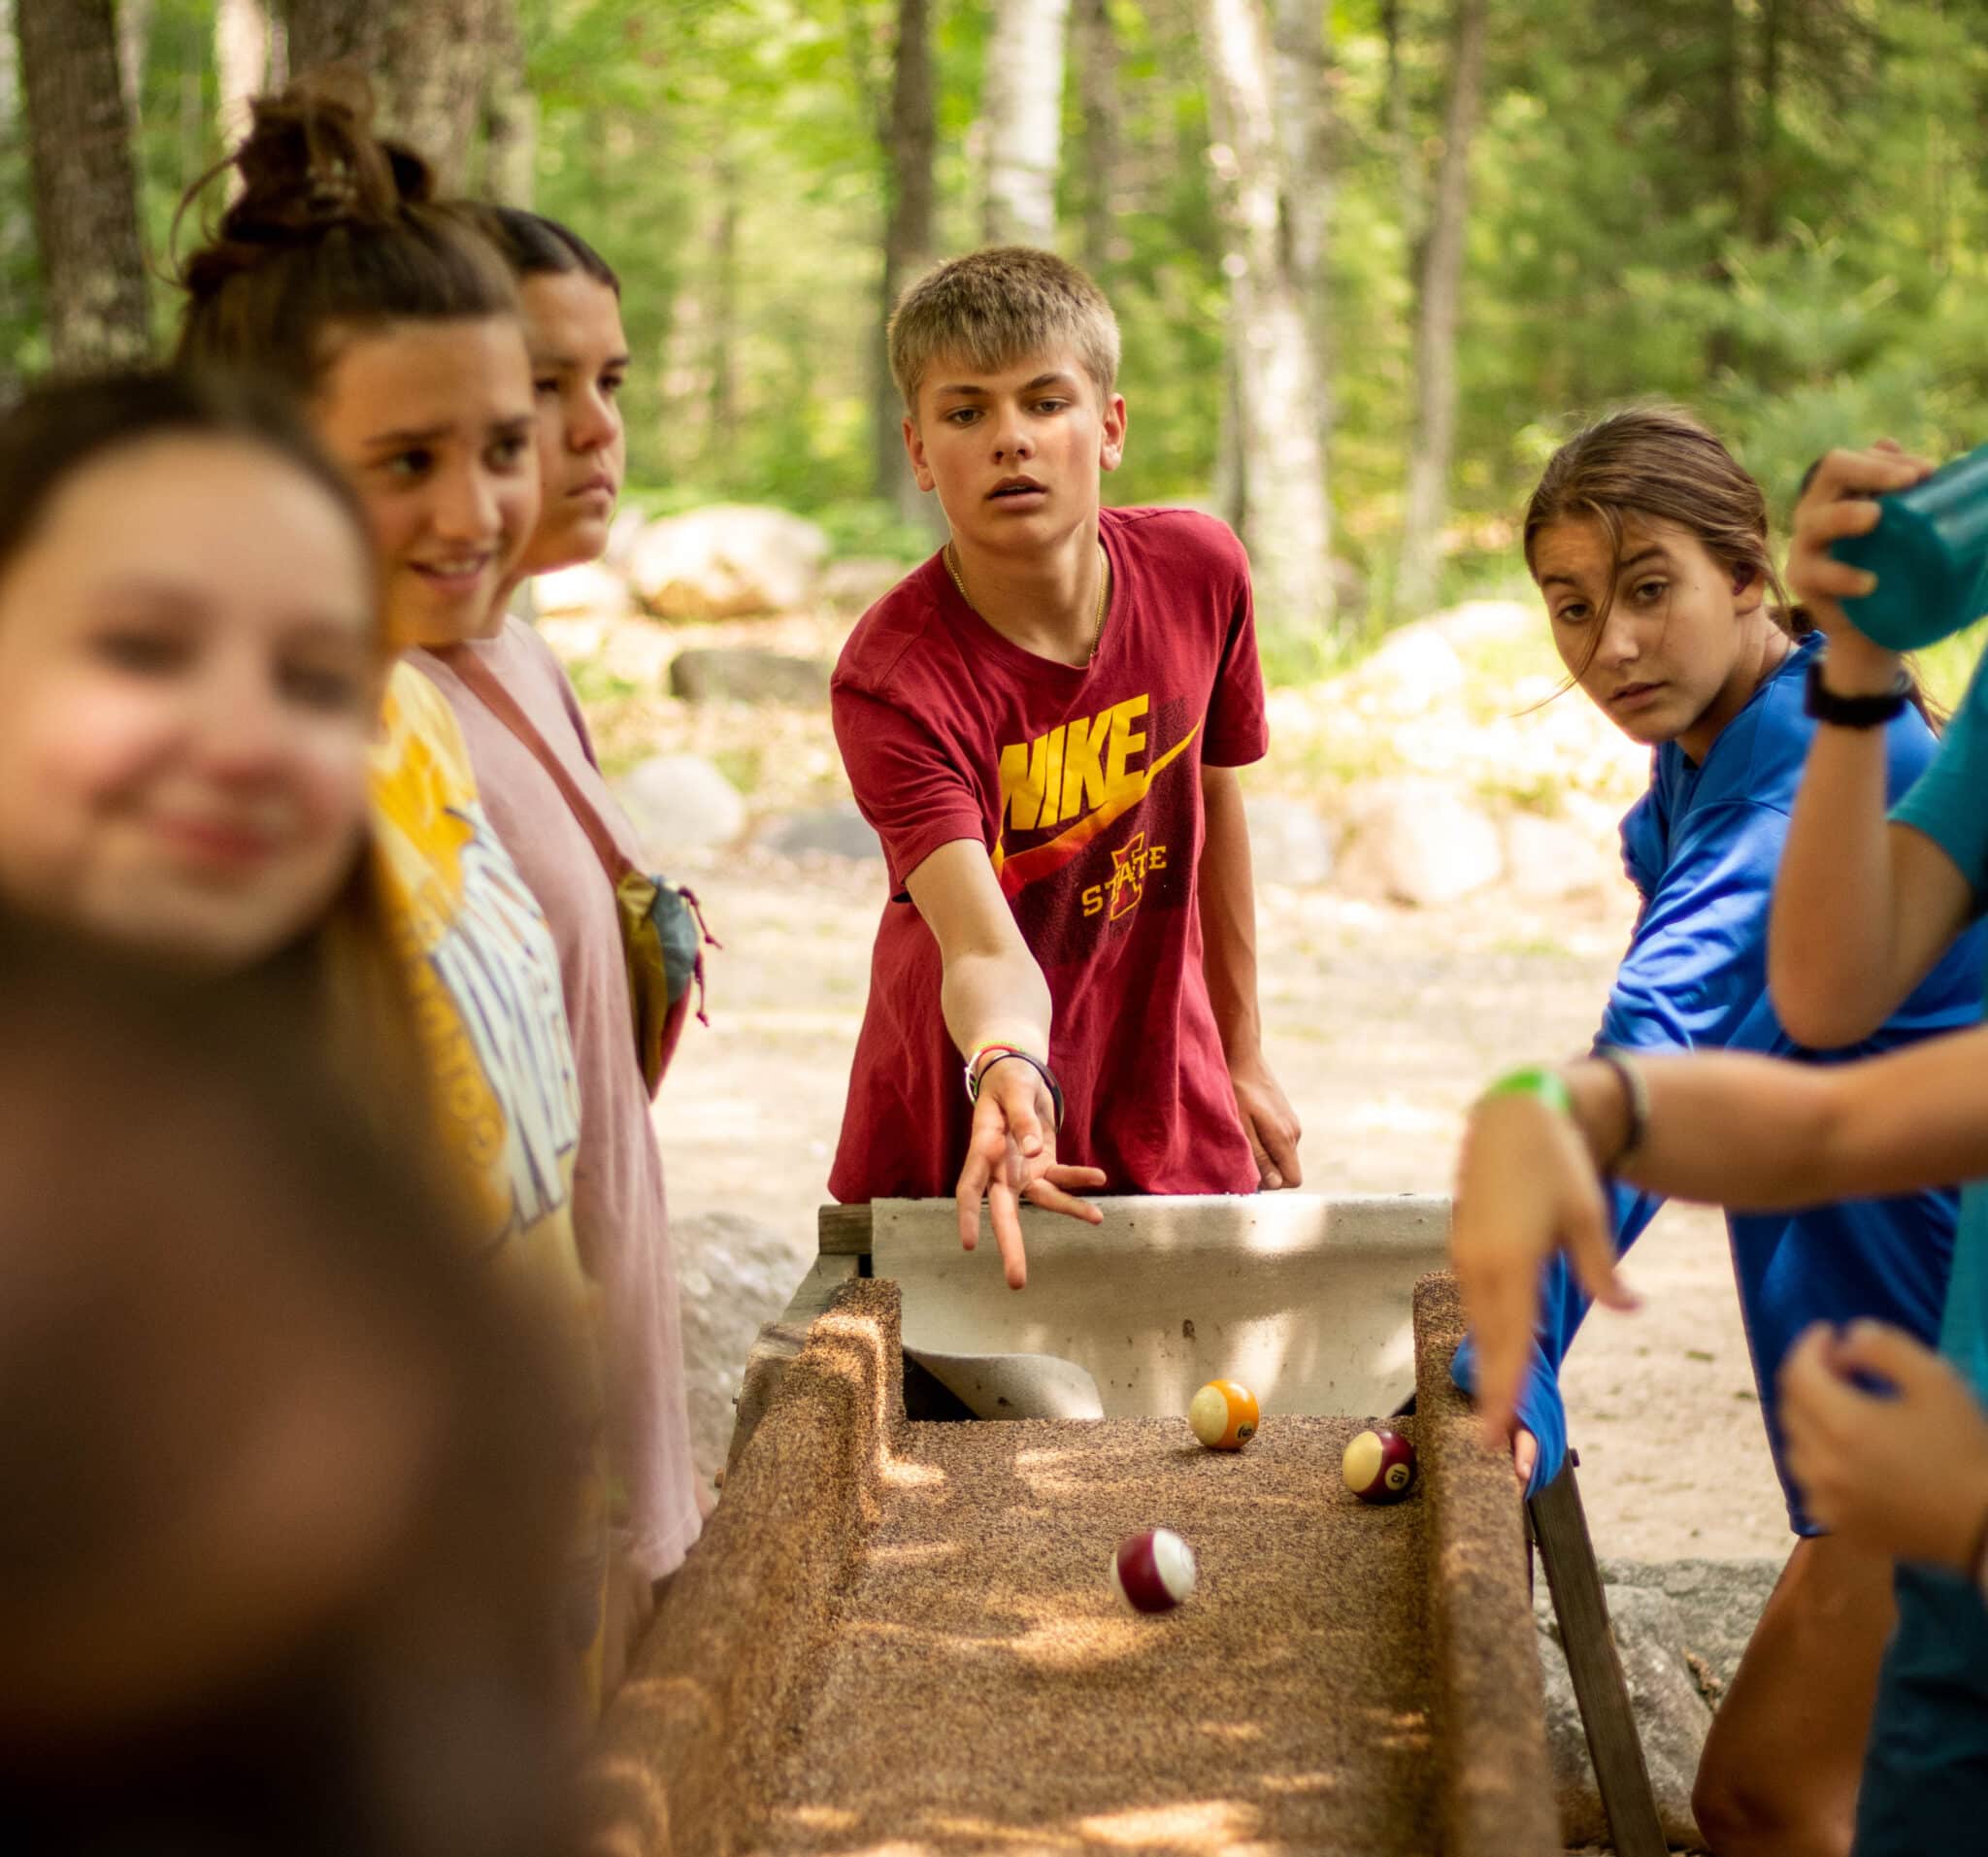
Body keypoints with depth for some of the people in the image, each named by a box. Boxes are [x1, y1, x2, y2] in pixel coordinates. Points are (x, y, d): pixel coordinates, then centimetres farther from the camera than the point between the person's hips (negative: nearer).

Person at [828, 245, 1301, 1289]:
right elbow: (986, 949, -34)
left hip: (1175, 1134, 4)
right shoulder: (891, 677, -24)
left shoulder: (1200, 571, -9)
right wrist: (1007, 1072, -56)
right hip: (946, 1153, -4)